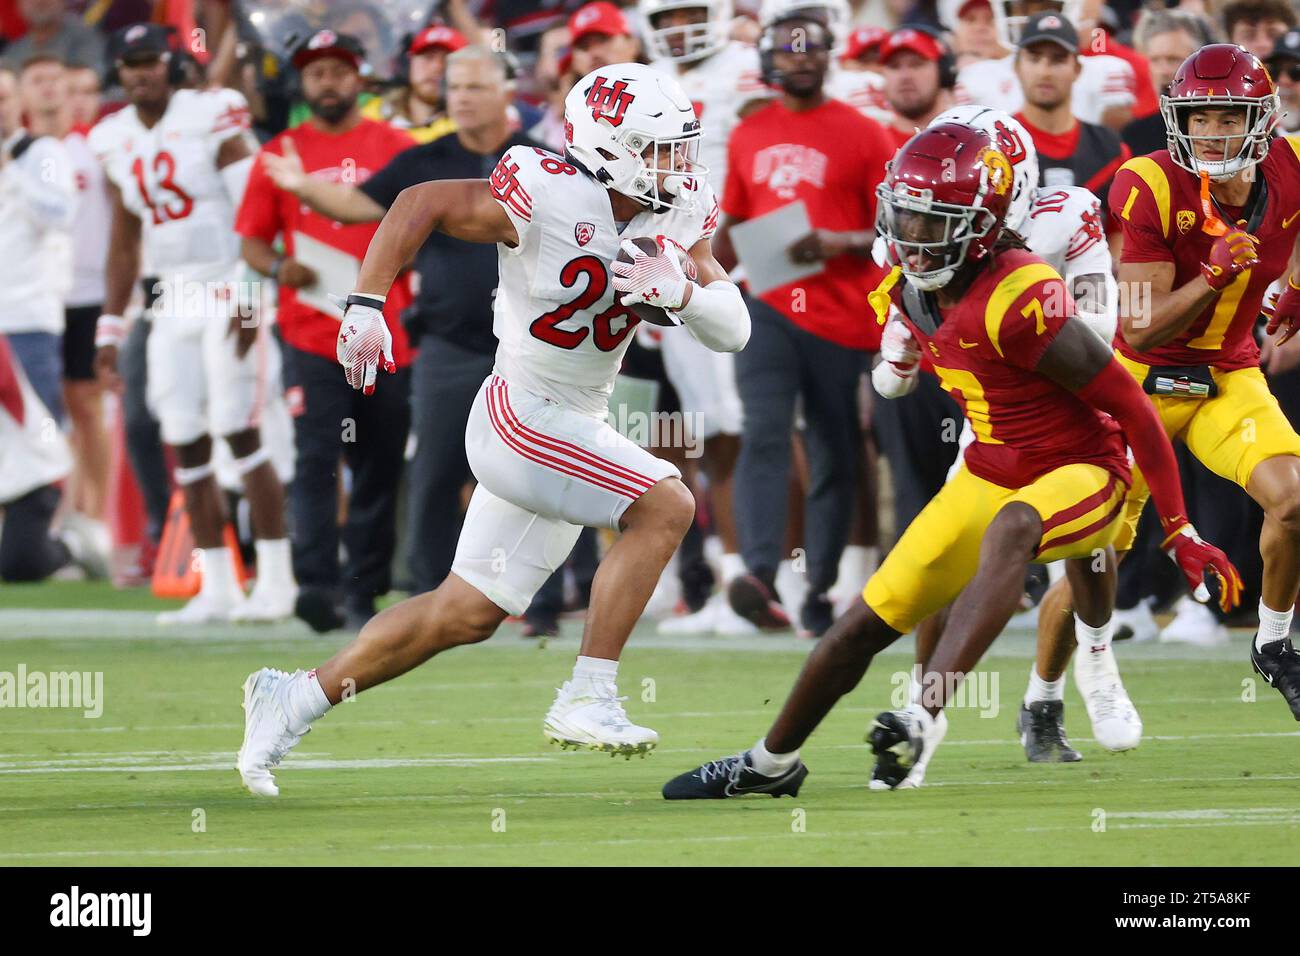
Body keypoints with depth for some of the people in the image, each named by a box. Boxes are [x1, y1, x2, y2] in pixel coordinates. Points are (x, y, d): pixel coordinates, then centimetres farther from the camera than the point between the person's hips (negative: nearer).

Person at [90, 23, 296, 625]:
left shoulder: (210, 119, -10)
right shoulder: (117, 140, 9)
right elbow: (125, 242, 17)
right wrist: (110, 327, 15)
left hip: (227, 295, -6)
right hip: (173, 300, 6)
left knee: (239, 433, -10)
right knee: (185, 444, 4)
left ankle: (275, 579, -5)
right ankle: (216, 588, 10)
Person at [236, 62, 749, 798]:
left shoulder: (678, 217, -1)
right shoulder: (546, 199, -20)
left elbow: (734, 329, -5)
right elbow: (420, 204, -13)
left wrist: (681, 289, -25)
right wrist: (367, 307, -19)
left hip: (576, 431, 8)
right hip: (523, 418, -8)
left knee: (468, 613, 14)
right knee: (666, 508, -22)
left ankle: (297, 698, 26)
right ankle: (587, 701, -16)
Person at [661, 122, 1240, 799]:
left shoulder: (1018, 300, -28)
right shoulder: (908, 294, -4)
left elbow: (1132, 408, -22)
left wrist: (1180, 532, -19)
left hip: (1081, 470, -8)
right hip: (991, 474, 8)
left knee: (1010, 531, -41)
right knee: (868, 621, 7)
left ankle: (924, 718, -50)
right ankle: (771, 763, 26)